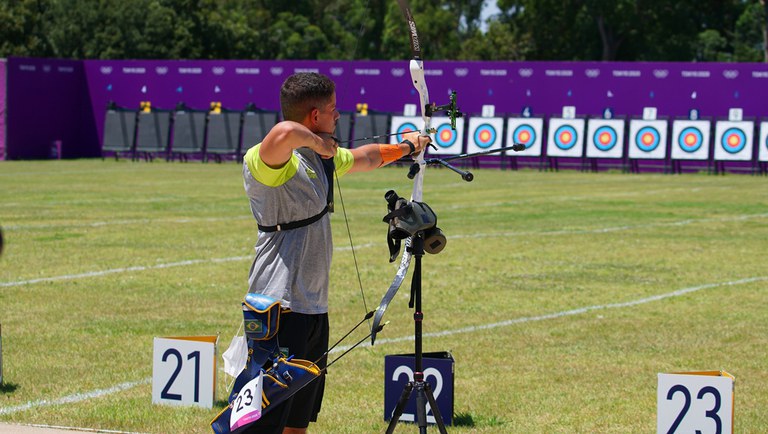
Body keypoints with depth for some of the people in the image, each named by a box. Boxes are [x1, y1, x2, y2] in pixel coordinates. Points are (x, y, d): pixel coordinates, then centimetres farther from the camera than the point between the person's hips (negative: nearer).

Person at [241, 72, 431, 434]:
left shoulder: (323, 158, 13)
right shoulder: (264, 162, -17)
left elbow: (365, 158, 35)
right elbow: (285, 131, -40)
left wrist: (404, 147, 48)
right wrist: (318, 142, -21)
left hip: (314, 307, 10)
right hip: (281, 308, -10)